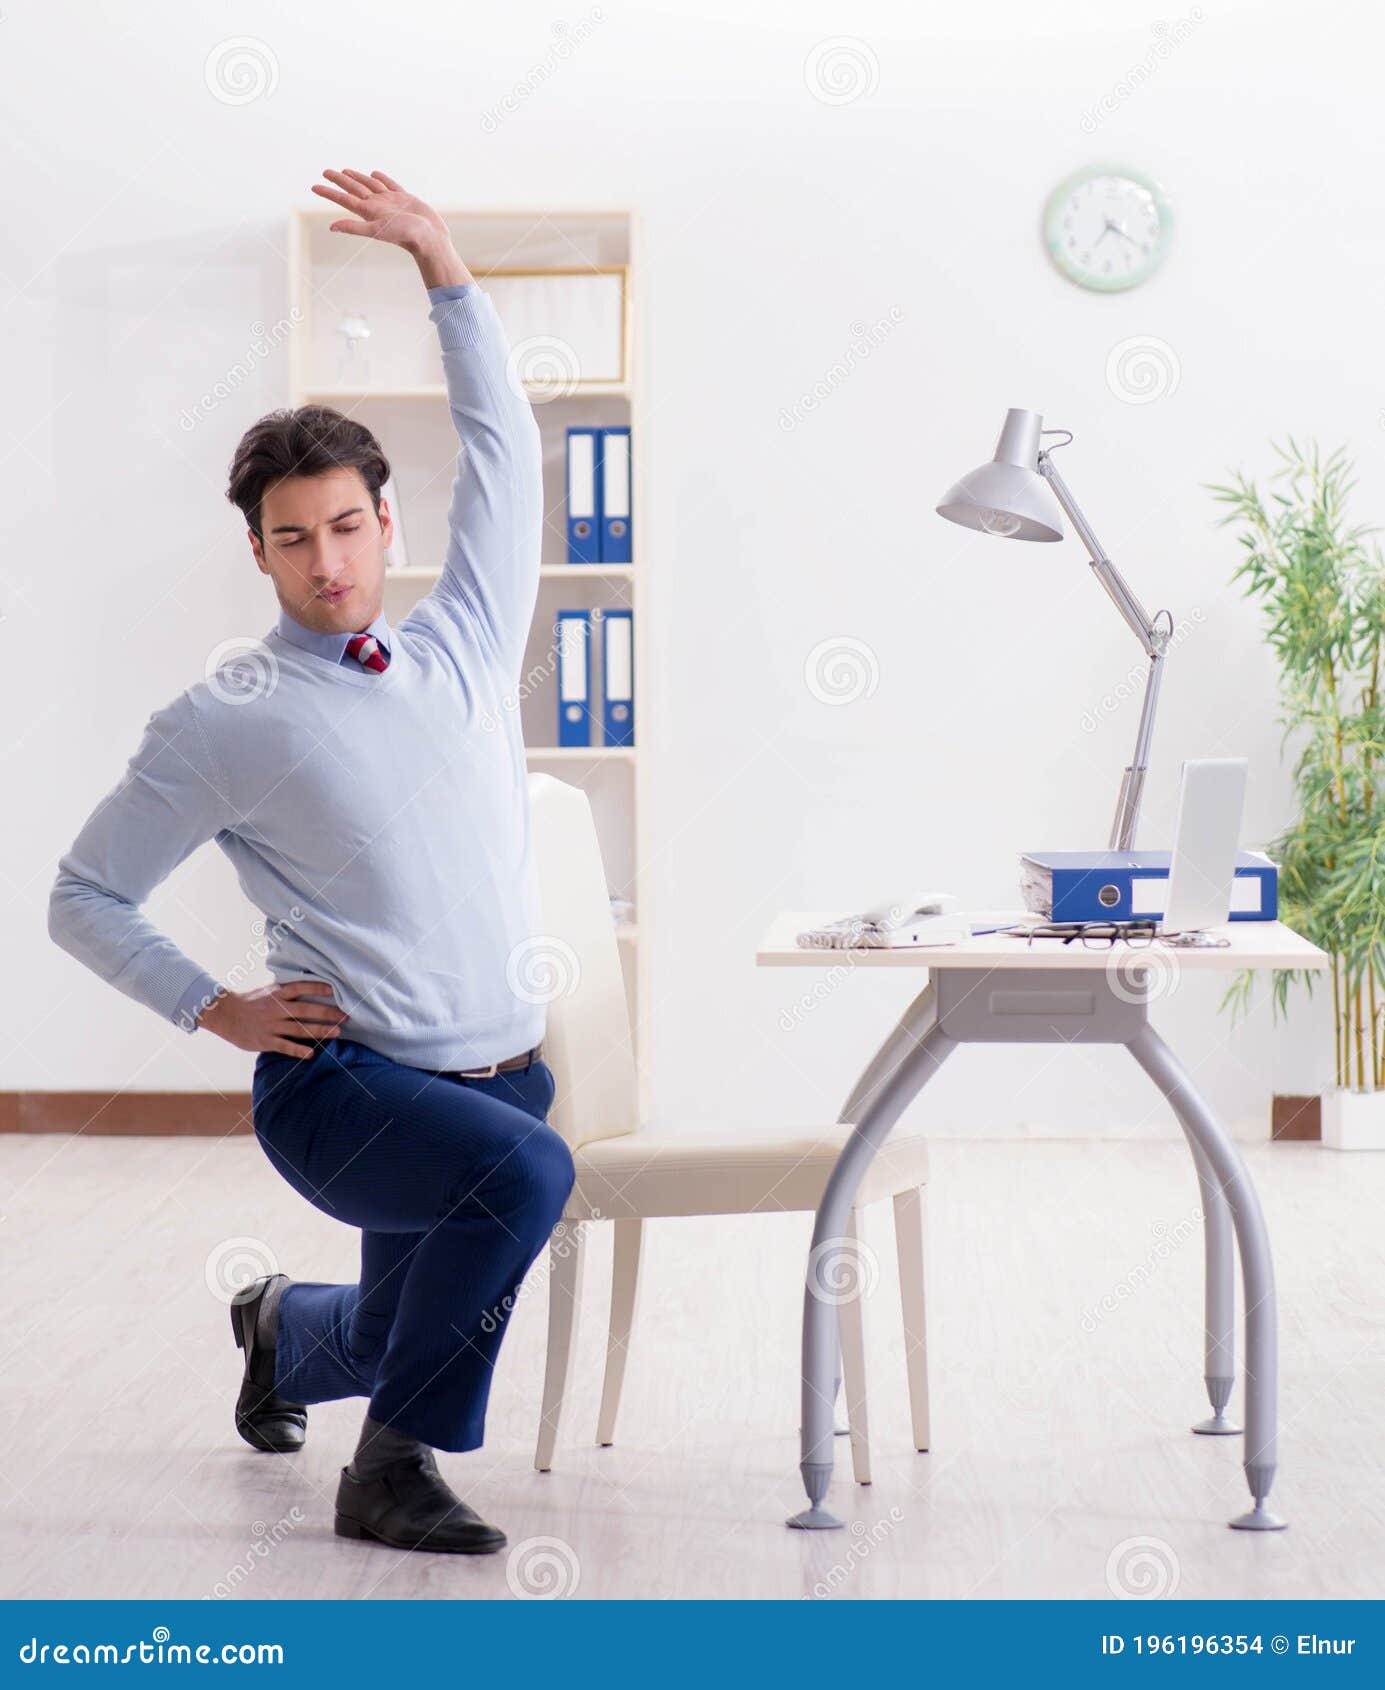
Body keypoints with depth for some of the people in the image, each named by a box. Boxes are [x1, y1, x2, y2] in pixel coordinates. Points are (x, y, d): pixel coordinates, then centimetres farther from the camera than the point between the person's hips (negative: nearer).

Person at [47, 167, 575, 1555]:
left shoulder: (462, 649, 8)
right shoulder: (225, 719, -4)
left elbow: (502, 441, 14)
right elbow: (82, 898, 4)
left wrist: (440, 260, 9)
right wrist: (215, 1008, -6)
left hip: (502, 1068, 6)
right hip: (343, 1082, -5)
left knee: (397, 1339, 19)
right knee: (525, 1173, -34)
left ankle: (282, 1329, 55)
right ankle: (393, 1468, -17)